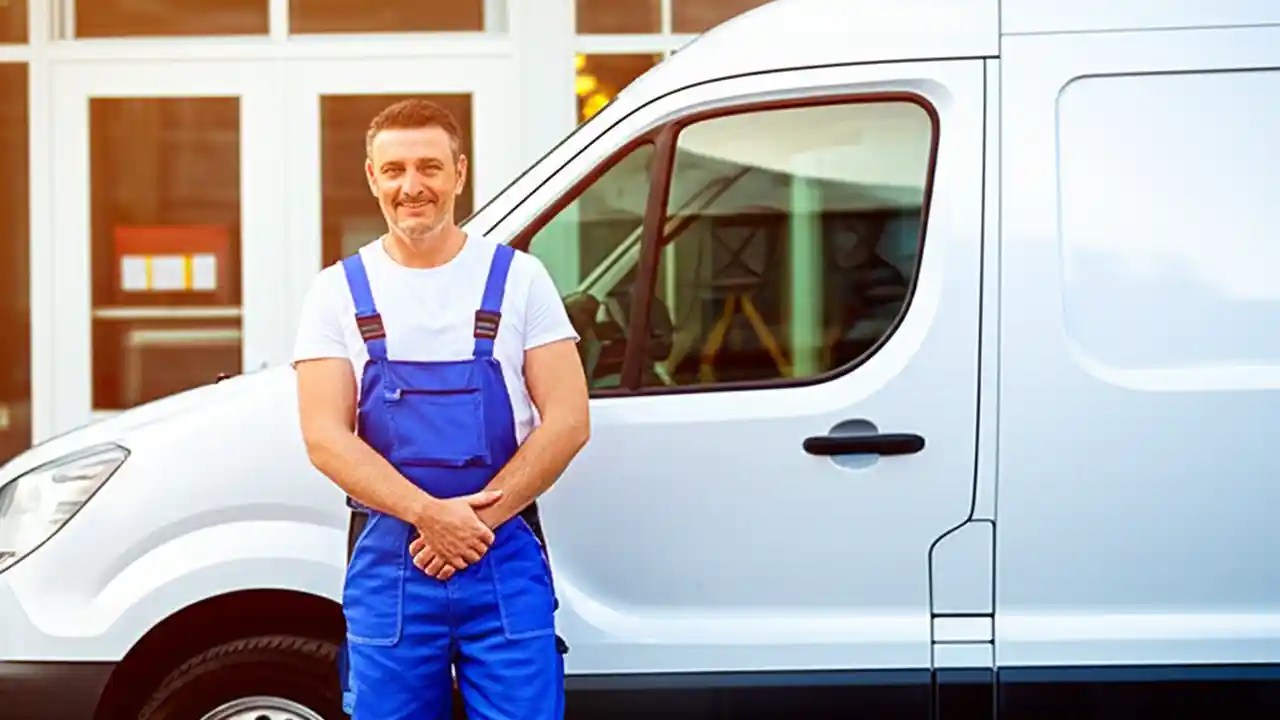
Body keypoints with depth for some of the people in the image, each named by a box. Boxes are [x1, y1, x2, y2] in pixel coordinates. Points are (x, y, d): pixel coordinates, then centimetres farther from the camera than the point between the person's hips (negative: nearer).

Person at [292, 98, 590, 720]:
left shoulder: (518, 278, 4)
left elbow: (568, 422, -2)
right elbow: (325, 437, -4)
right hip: (387, 565, 1)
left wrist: (480, 518, -12)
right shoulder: (340, 291, 5)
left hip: (505, 559, -1)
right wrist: (429, 513, -16)